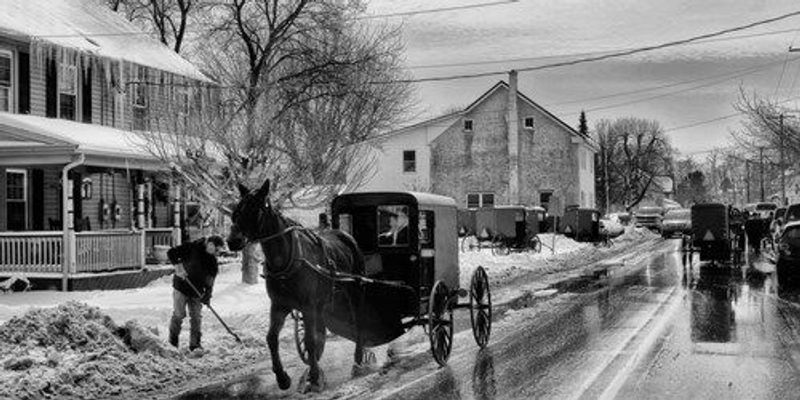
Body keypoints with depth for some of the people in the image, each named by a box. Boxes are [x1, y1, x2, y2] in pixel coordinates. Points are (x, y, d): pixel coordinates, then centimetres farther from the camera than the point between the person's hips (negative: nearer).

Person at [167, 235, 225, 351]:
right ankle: (173, 338, 19)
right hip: (181, 287, -4)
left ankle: (194, 344, 9)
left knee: (196, 317, 1)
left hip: (197, 292, 5)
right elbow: (171, 253, -15)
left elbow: (210, 281, 0)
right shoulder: (191, 248, -14)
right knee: (179, 314, -2)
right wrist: (178, 265, -28)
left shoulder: (212, 261, 1)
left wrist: (207, 296, -12)